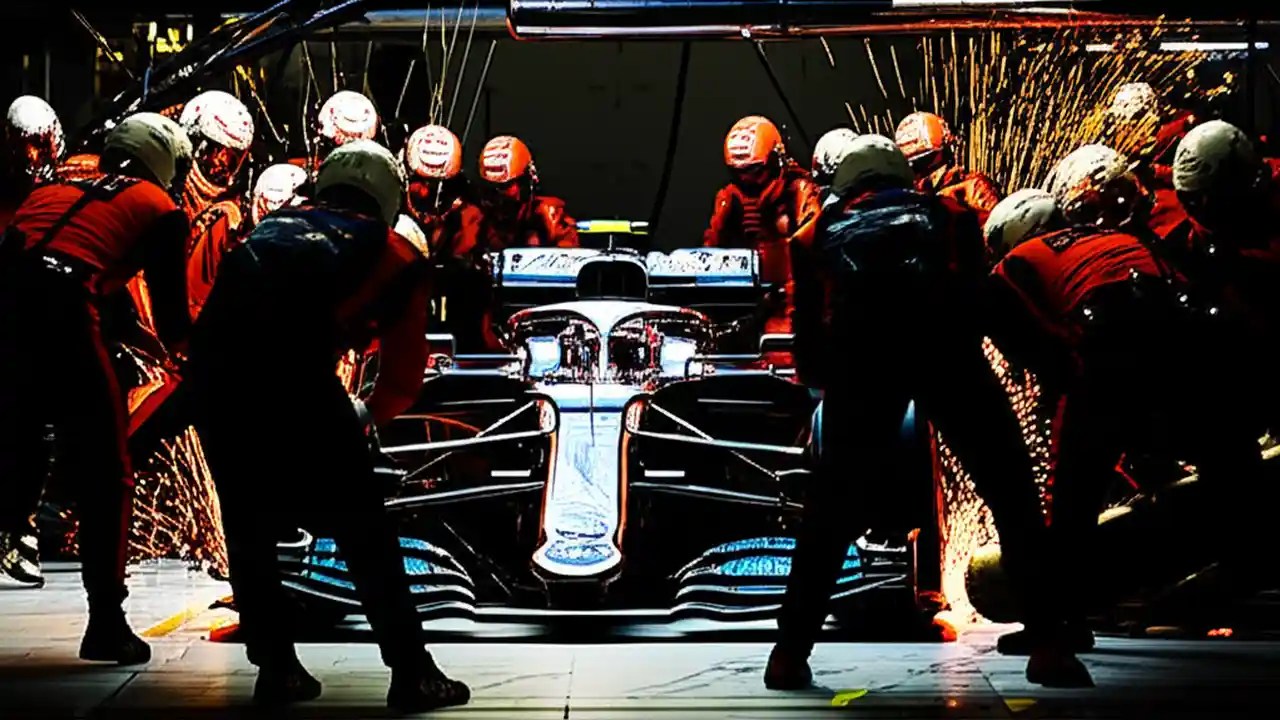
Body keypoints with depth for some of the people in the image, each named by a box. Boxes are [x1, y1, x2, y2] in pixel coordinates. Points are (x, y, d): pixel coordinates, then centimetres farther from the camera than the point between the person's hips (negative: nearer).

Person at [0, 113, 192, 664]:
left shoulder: (49, 190, 31)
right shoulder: (158, 208, 17)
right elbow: (171, 321, 16)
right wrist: (183, 340, 36)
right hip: (61, 312, -5)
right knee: (105, 478, 9)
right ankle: (106, 623, 7)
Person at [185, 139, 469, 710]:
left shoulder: (276, 224, 33)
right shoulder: (395, 254, 23)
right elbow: (404, 376, 20)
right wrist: (368, 415, 42)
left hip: (212, 357, 4)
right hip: (291, 367, -4)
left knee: (247, 519, 20)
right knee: (360, 524, 7)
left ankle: (276, 667, 23)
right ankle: (411, 674, 9)